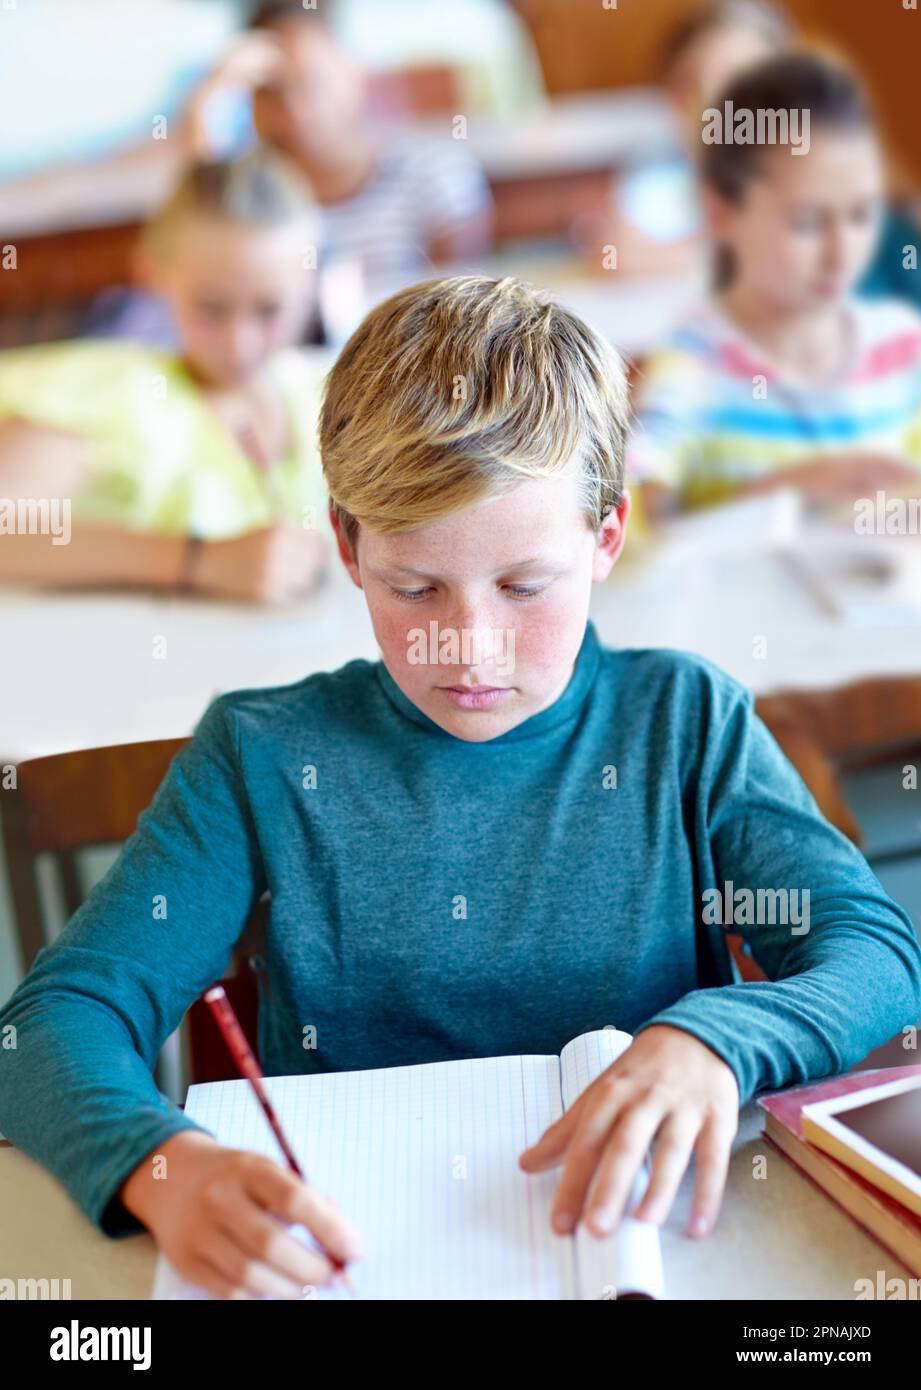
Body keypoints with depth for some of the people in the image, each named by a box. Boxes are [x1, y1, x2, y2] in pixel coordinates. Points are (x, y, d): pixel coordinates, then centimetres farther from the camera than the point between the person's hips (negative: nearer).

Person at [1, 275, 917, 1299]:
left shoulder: (687, 723, 1)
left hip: (633, 1231, 1)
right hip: (342, 1244, -1)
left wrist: (709, 1039, -25)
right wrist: (160, 1162, -29)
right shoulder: (264, 755, -2)